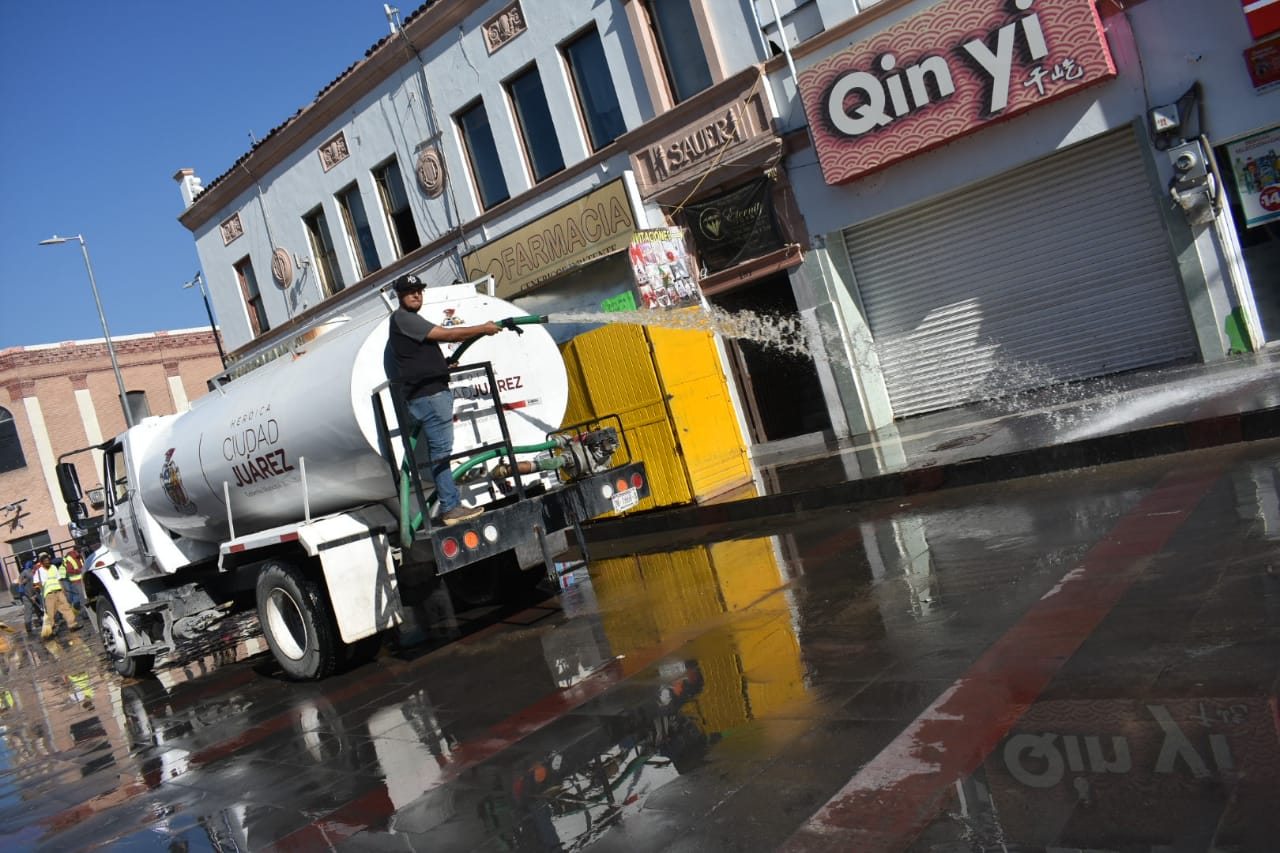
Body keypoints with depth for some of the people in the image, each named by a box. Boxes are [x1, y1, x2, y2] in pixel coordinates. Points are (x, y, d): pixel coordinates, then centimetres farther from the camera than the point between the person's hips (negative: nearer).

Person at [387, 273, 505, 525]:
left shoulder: (411, 320, 23)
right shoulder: (402, 318, -10)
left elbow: (443, 337, 19)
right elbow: (445, 334, -14)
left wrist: (482, 331, 11)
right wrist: (483, 328, -8)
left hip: (433, 393, 11)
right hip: (428, 395, -11)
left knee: (439, 451, 11)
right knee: (441, 451, -9)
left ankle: (450, 504, 16)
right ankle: (450, 508, -7)